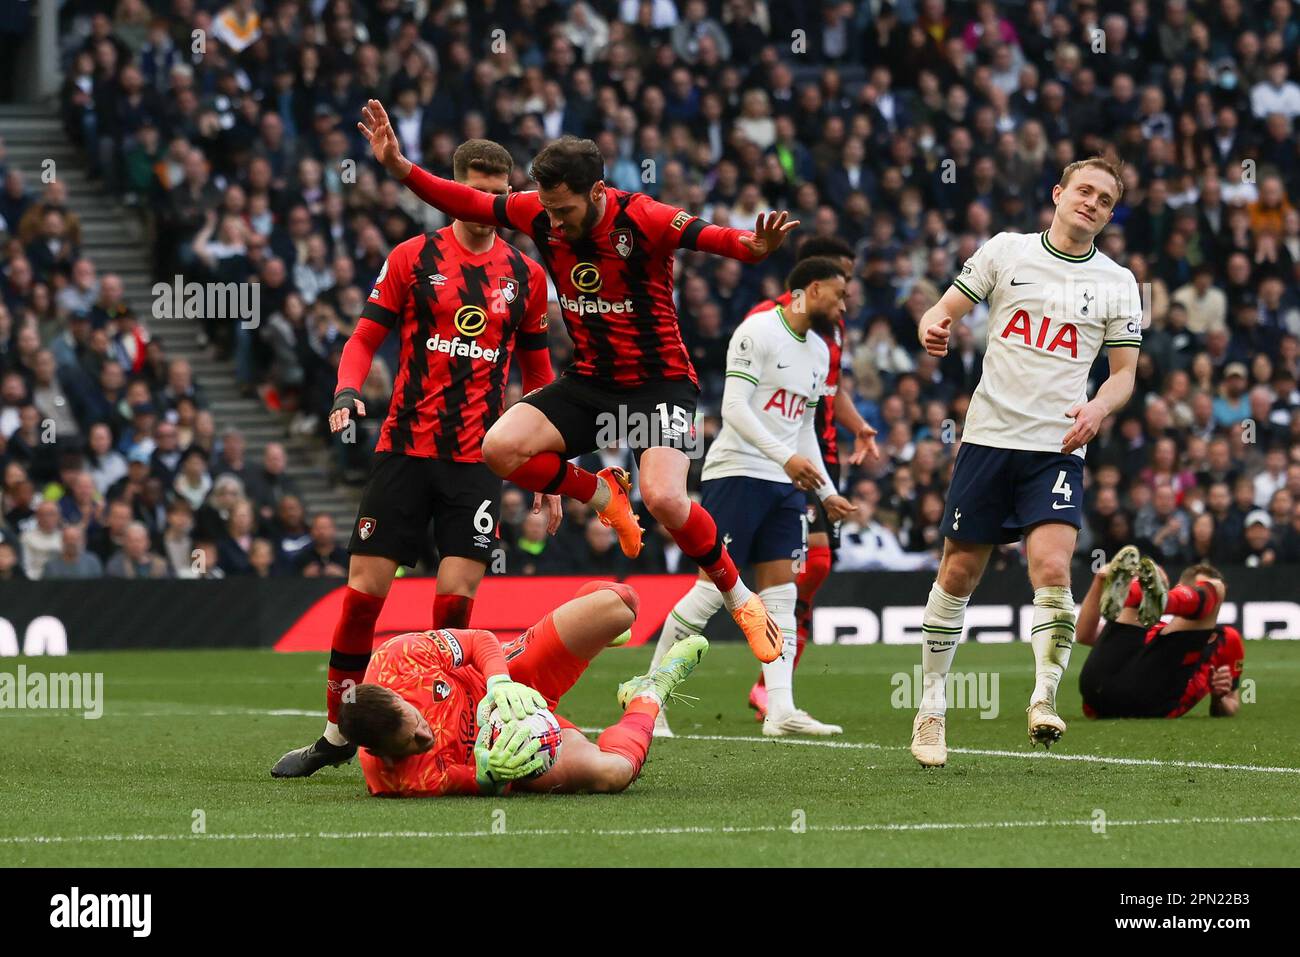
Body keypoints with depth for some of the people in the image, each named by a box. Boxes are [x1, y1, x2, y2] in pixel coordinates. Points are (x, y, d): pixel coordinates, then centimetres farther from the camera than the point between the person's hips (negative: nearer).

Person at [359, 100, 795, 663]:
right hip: (589, 381, 5)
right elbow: (466, 203, 4)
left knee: (663, 498, -27)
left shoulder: (642, 220, -22)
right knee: (500, 448, -16)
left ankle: (739, 598, -2)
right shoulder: (540, 214, -7)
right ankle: (603, 494, 12)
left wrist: (753, 247, -58)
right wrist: (400, 167, -8)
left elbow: (708, 236, -36)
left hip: (659, 382, -5)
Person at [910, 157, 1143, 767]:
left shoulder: (1118, 283, 7)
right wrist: (934, 328, -16)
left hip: (1058, 448, 0)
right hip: (989, 436, 0)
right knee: (958, 574, 3)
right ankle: (931, 706, 15)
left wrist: (1098, 408, -12)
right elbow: (945, 310, 9)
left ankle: (1043, 701, -13)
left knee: (1052, 569, -20)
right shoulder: (1006, 250, 6)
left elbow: (1124, 373, 9)